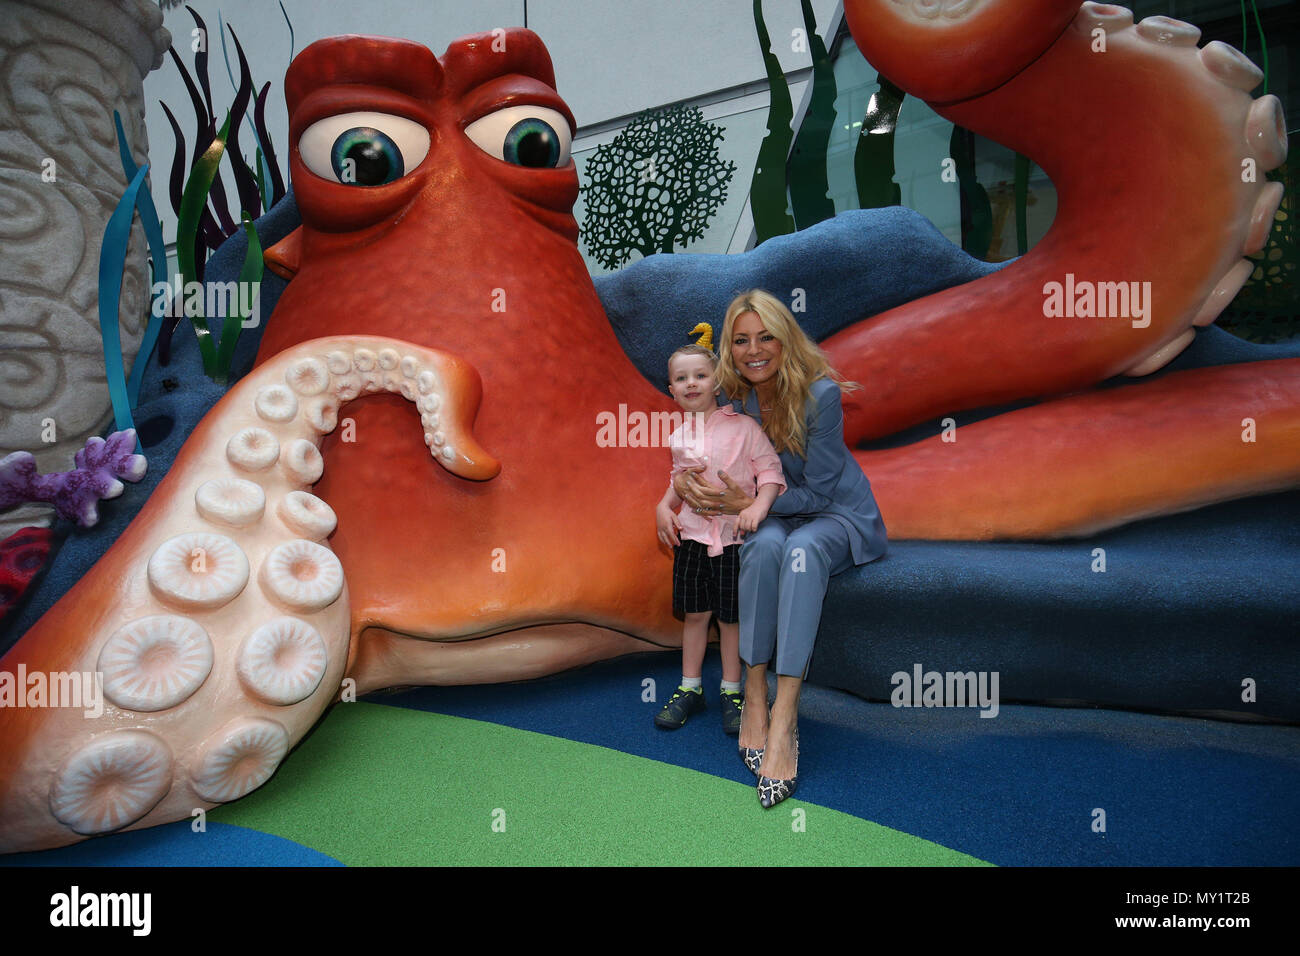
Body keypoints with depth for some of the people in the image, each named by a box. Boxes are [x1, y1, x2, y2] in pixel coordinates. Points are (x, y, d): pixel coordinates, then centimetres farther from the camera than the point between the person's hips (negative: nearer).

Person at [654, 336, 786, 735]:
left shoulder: (743, 426, -6)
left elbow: (770, 471, -6)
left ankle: (731, 691, 23)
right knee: (694, 613, 11)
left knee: (731, 616, 7)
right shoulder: (680, 436, 7)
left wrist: (758, 506, -22)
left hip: (734, 535, -3)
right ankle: (690, 688, 26)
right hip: (692, 534, 3)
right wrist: (664, 506, 3)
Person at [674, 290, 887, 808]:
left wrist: (746, 502, -27)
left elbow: (817, 492, -18)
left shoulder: (820, 394, -20)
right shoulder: (732, 399, -8)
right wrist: (686, 480, -17)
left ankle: (784, 718, -40)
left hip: (836, 515, -3)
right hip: (770, 516, 3)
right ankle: (754, 700, -29)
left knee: (801, 548, -37)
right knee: (766, 545, -34)